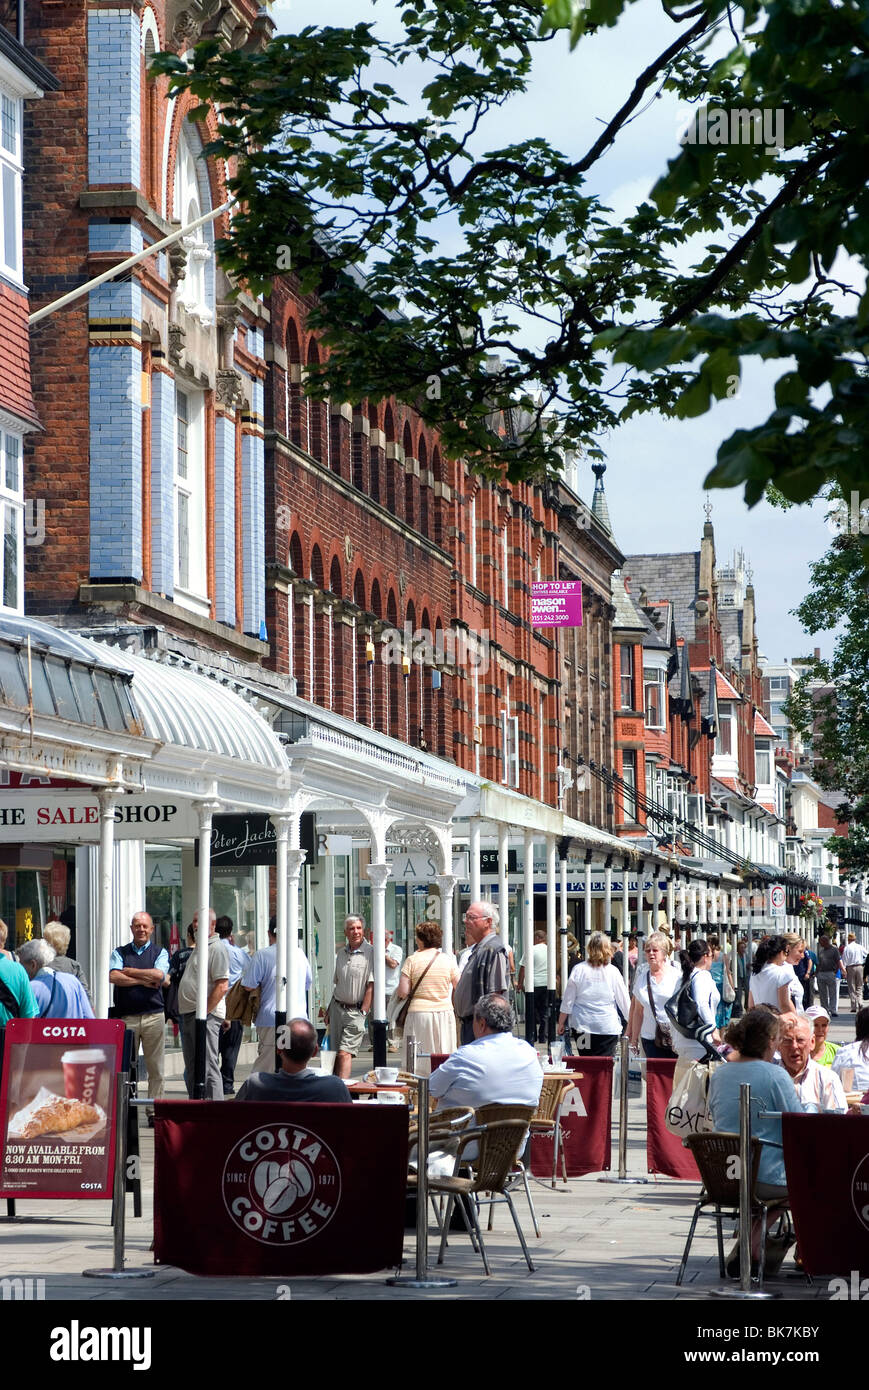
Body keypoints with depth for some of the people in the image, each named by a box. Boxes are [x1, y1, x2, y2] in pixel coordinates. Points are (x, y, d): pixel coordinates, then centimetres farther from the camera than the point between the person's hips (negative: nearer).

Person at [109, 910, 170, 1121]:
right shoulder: (119, 953, 12)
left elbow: (159, 975, -8)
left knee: (155, 1067, 0)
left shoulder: (160, 952, 11)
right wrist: (144, 981, -8)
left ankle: (154, 1111, 4)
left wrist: (129, 971, -3)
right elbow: (113, 976, -6)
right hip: (126, 1017, 0)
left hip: (154, 1016, 0)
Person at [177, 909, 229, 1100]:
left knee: (208, 1068, -11)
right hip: (188, 1015, 10)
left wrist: (204, 1011, -20)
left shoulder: (217, 948, -10)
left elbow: (222, 986, -19)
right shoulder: (199, 948, 21)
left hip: (207, 1015, -10)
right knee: (192, 1069, 12)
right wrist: (184, 1013, 18)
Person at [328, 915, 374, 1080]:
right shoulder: (341, 953, 12)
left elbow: (371, 986, -11)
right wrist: (329, 1010, 17)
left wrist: (363, 1012, -15)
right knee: (335, 1053, 4)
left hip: (356, 1010, -6)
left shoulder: (370, 953, -8)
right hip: (337, 1008, 6)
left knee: (344, 1053, -13)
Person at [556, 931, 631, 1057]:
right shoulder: (613, 972, -5)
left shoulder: (578, 970, -3)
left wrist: (561, 1024, 13)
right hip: (608, 1027, -1)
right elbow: (624, 1001, 4)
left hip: (582, 1027, 1)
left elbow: (567, 1002, 2)